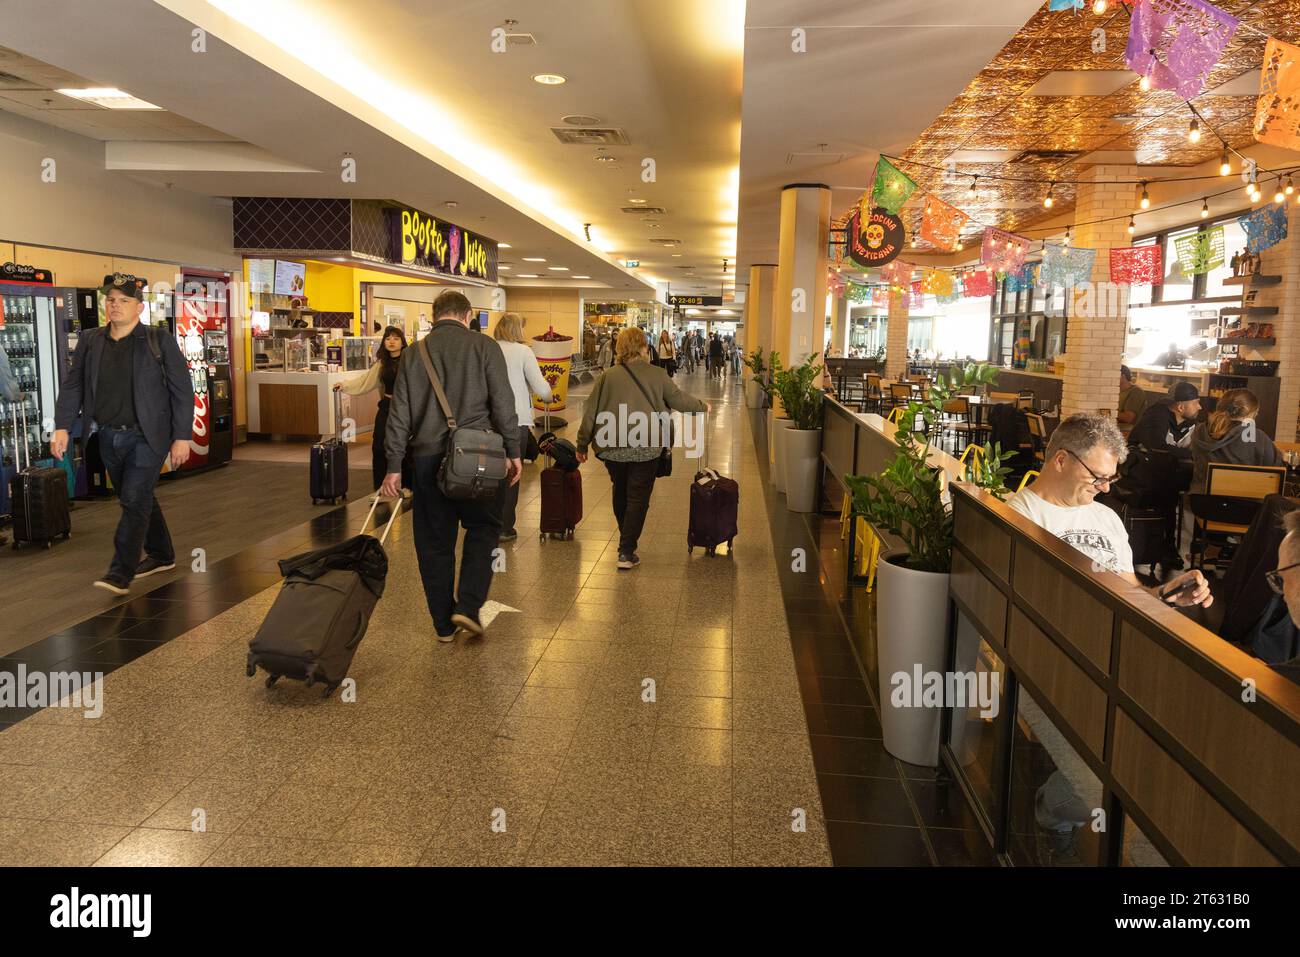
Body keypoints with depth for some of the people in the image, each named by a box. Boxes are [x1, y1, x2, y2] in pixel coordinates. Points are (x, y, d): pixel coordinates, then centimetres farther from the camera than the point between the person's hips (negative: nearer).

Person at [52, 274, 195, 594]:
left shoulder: (159, 340, -6)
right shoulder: (90, 341, 7)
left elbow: (182, 390, -7)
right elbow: (73, 385, 10)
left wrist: (182, 437, -11)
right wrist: (62, 426, -1)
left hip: (146, 436, -5)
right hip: (109, 438, 5)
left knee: (135, 501, -8)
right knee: (139, 500, 16)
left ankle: (120, 573, -4)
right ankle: (161, 556, 31)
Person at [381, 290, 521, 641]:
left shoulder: (414, 353, 8)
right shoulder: (484, 347, 0)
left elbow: (399, 413, 6)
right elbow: (503, 403, -5)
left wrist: (394, 466, 8)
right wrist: (513, 451, 2)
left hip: (428, 456, 3)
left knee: (434, 541, 11)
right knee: (483, 527, 15)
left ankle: (445, 624, 18)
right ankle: (468, 606, 1)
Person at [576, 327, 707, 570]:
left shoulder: (607, 377, 0)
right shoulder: (657, 375, -2)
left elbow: (591, 413, 3)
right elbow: (679, 400, 9)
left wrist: (582, 445, 13)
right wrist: (702, 406, 29)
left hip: (612, 447, 2)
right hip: (646, 447, -2)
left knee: (620, 493, 23)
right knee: (638, 498, 4)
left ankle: (626, 539, 40)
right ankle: (627, 552, -1)